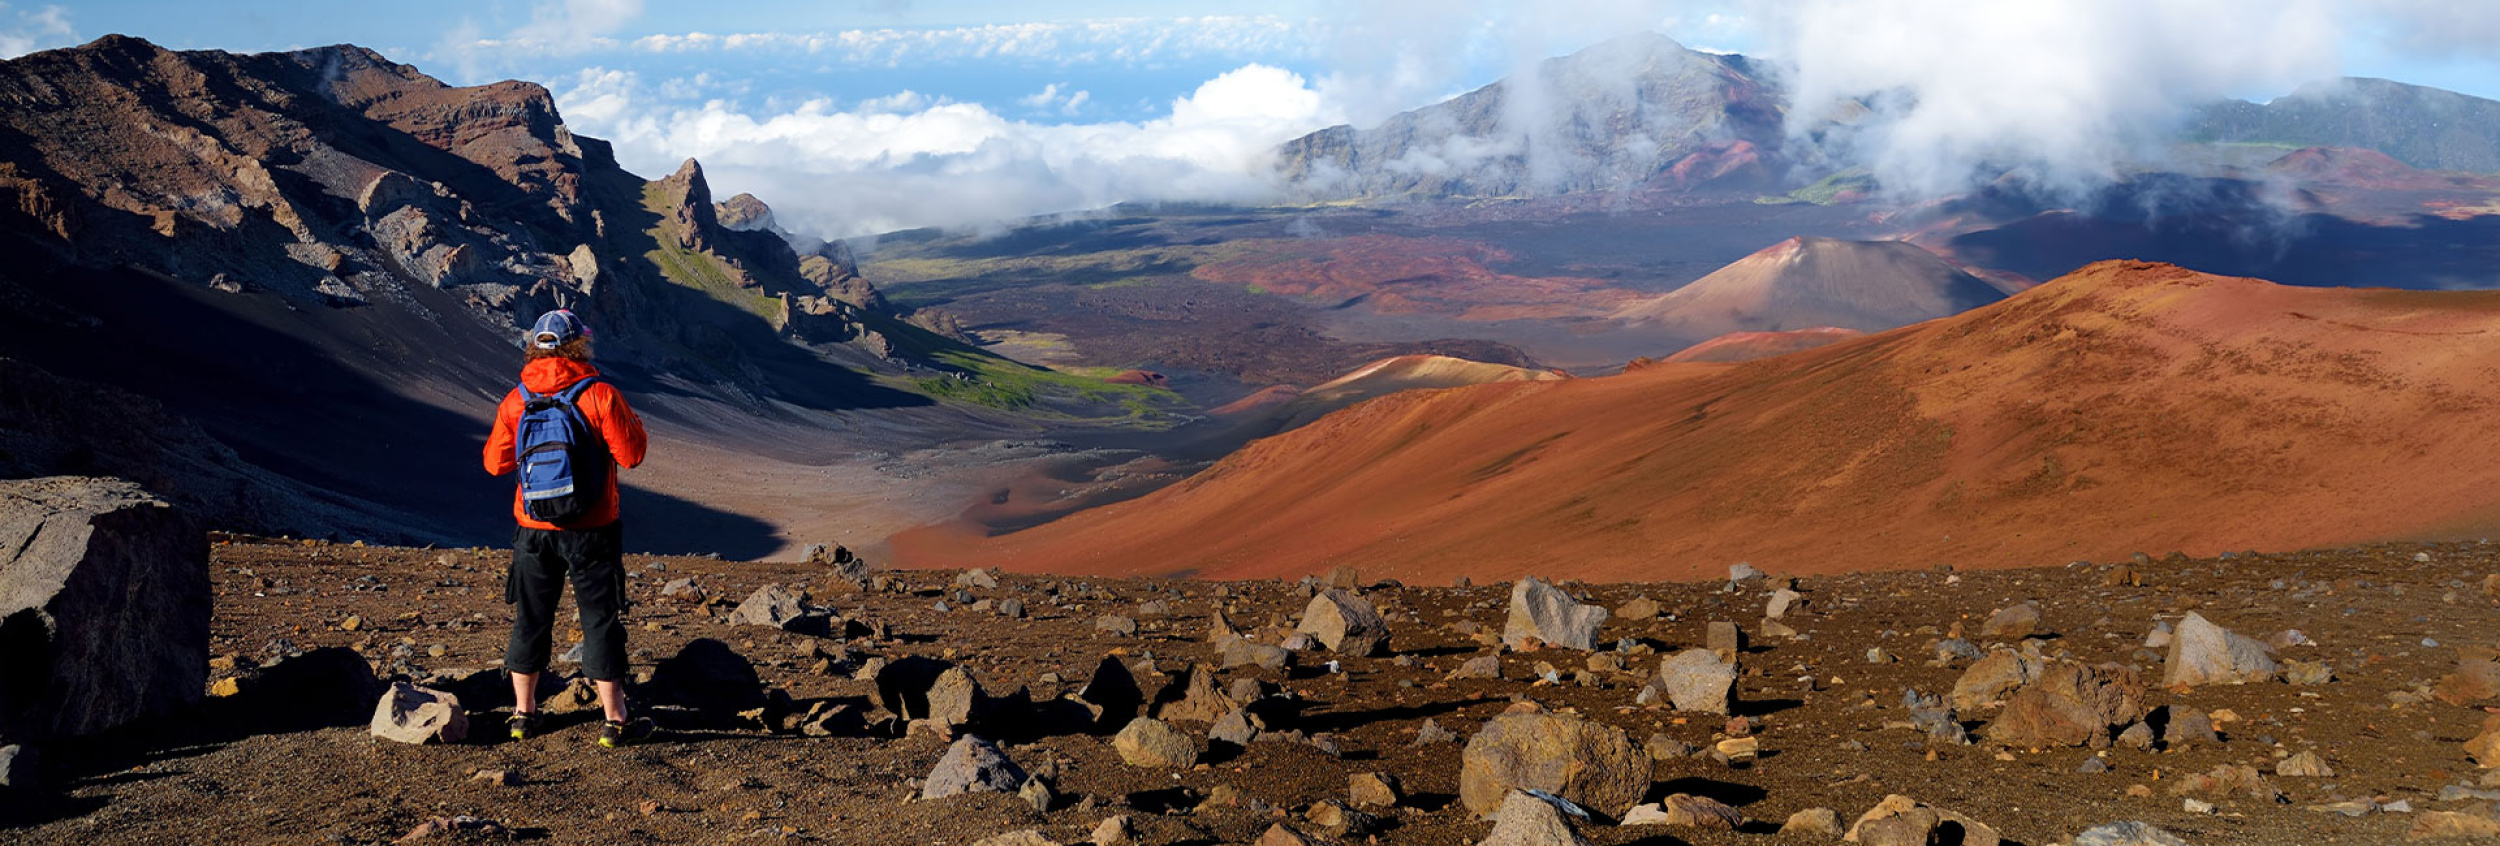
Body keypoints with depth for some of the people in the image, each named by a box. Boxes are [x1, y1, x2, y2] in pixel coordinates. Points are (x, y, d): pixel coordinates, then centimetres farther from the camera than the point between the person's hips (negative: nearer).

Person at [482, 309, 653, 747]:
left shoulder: (516, 401, -1)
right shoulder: (601, 395, -13)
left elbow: (495, 462, 6)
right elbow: (631, 454, -9)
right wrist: (633, 423, 9)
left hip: (534, 532, 3)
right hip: (591, 532, -3)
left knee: (530, 619, 15)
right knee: (602, 621, 4)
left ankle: (523, 715, 23)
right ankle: (615, 721, 6)